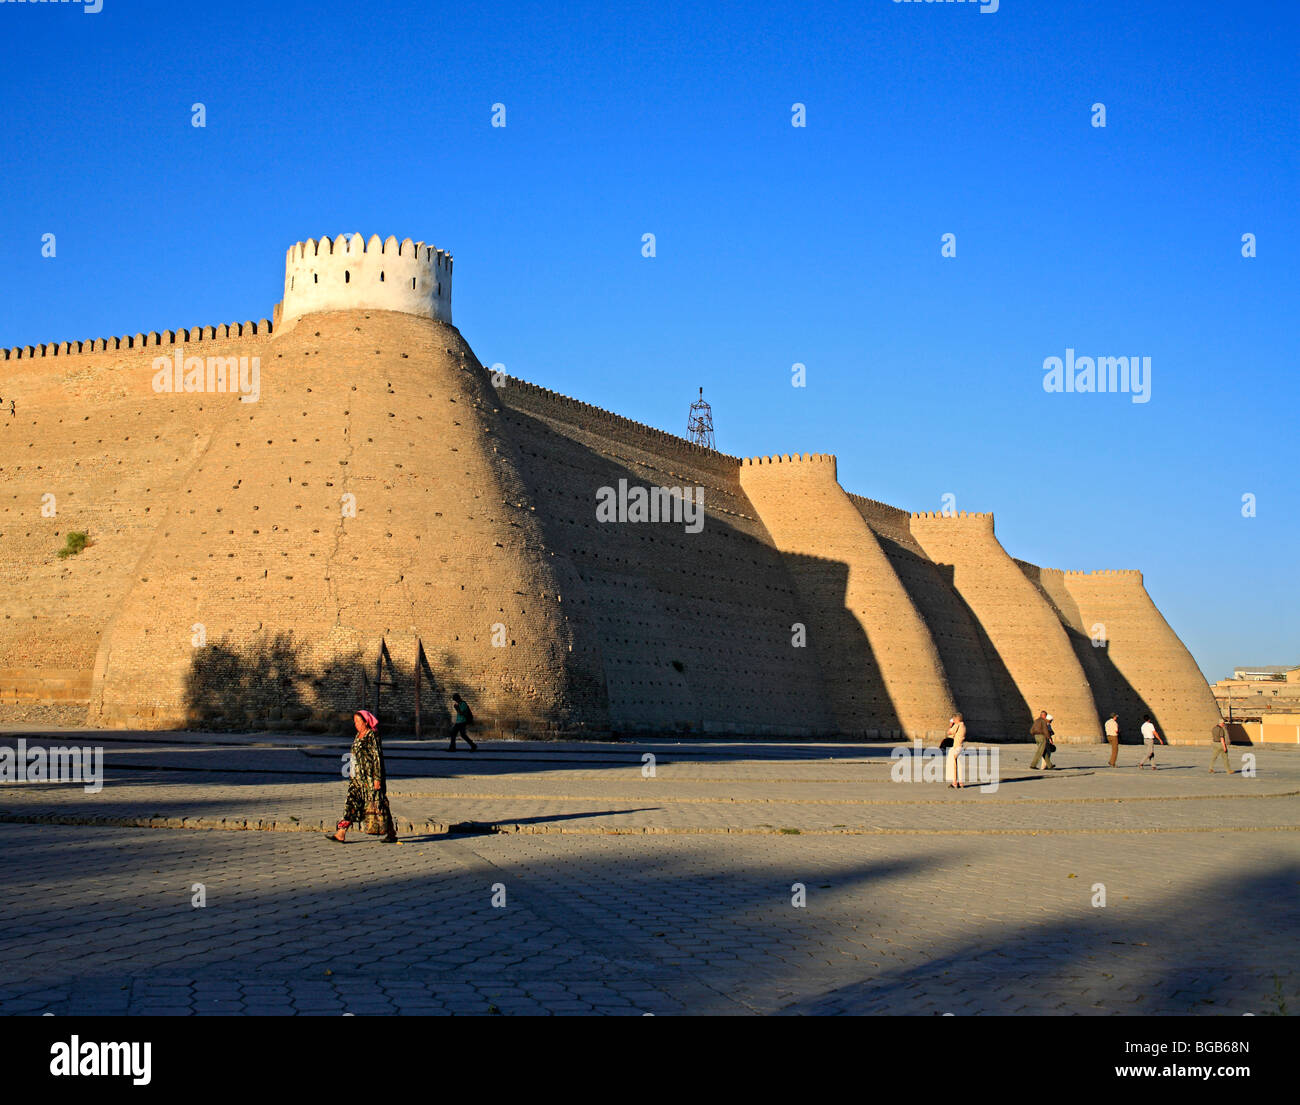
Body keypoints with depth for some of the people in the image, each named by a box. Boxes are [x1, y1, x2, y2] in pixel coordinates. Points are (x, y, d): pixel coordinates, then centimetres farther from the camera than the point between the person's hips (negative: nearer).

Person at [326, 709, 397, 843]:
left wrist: (377, 778, -18)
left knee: (378, 804, -3)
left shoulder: (372, 736, -12)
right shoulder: (358, 736, 14)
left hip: (371, 776, -9)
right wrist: (354, 776, 21)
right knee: (351, 802, 3)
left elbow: (377, 757, -15)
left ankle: (391, 834, 7)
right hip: (358, 777, 9)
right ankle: (341, 834, 2)